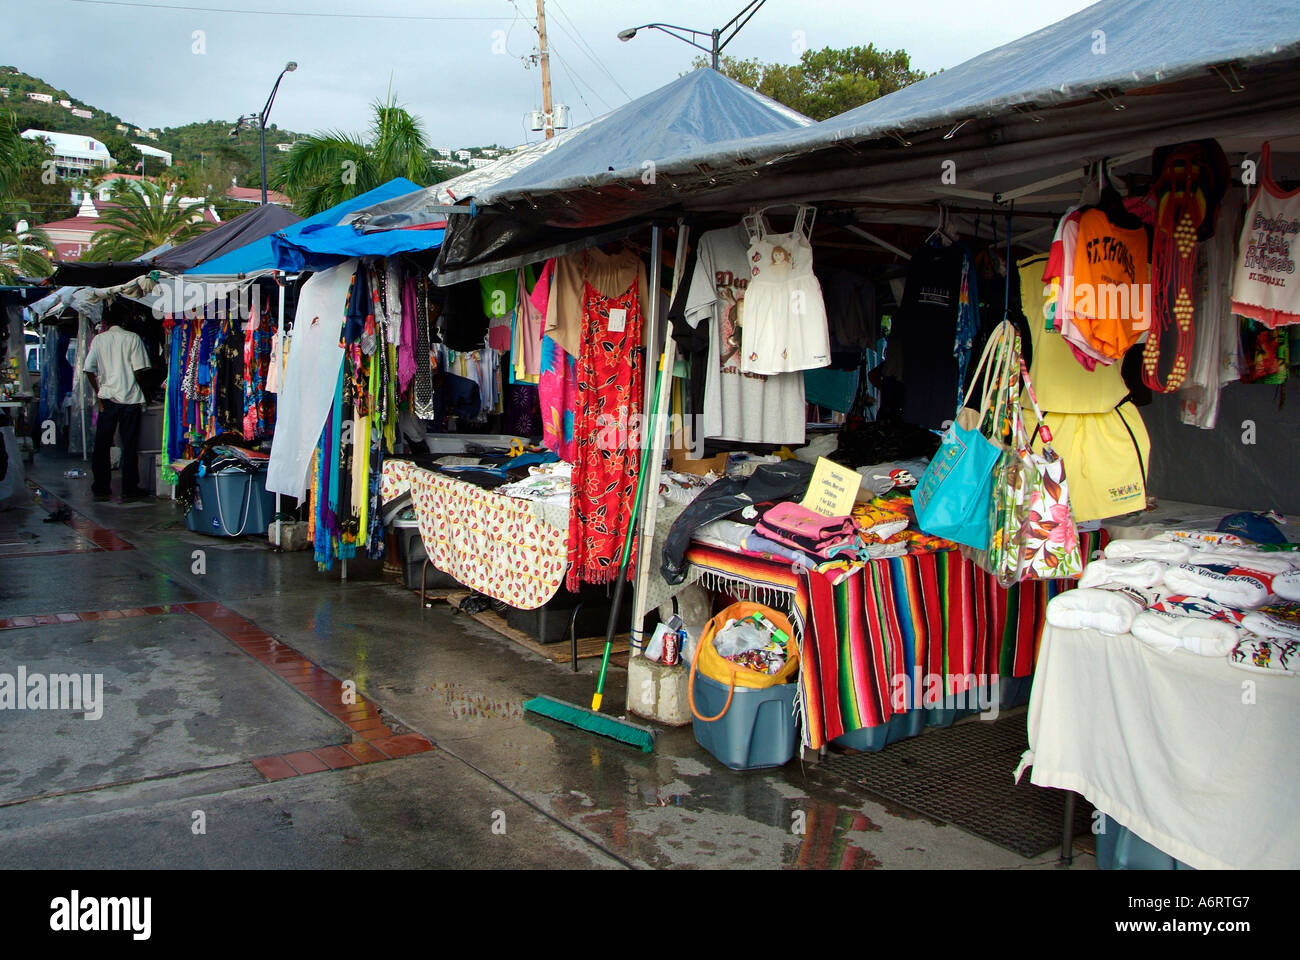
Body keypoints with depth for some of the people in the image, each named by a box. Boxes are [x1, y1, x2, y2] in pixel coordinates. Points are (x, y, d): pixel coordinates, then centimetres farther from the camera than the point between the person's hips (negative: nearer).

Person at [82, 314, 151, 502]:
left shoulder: (98, 340, 5)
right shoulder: (133, 338, -2)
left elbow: (89, 370, 2)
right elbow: (139, 369, -6)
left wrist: (99, 392, 12)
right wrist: (142, 392, 8)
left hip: (107, 397, 2)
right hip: (130, 398, -2)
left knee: (102, 444, 9)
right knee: (129, 445, 2)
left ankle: (101, 488, 12)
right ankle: (129, 489, 4)